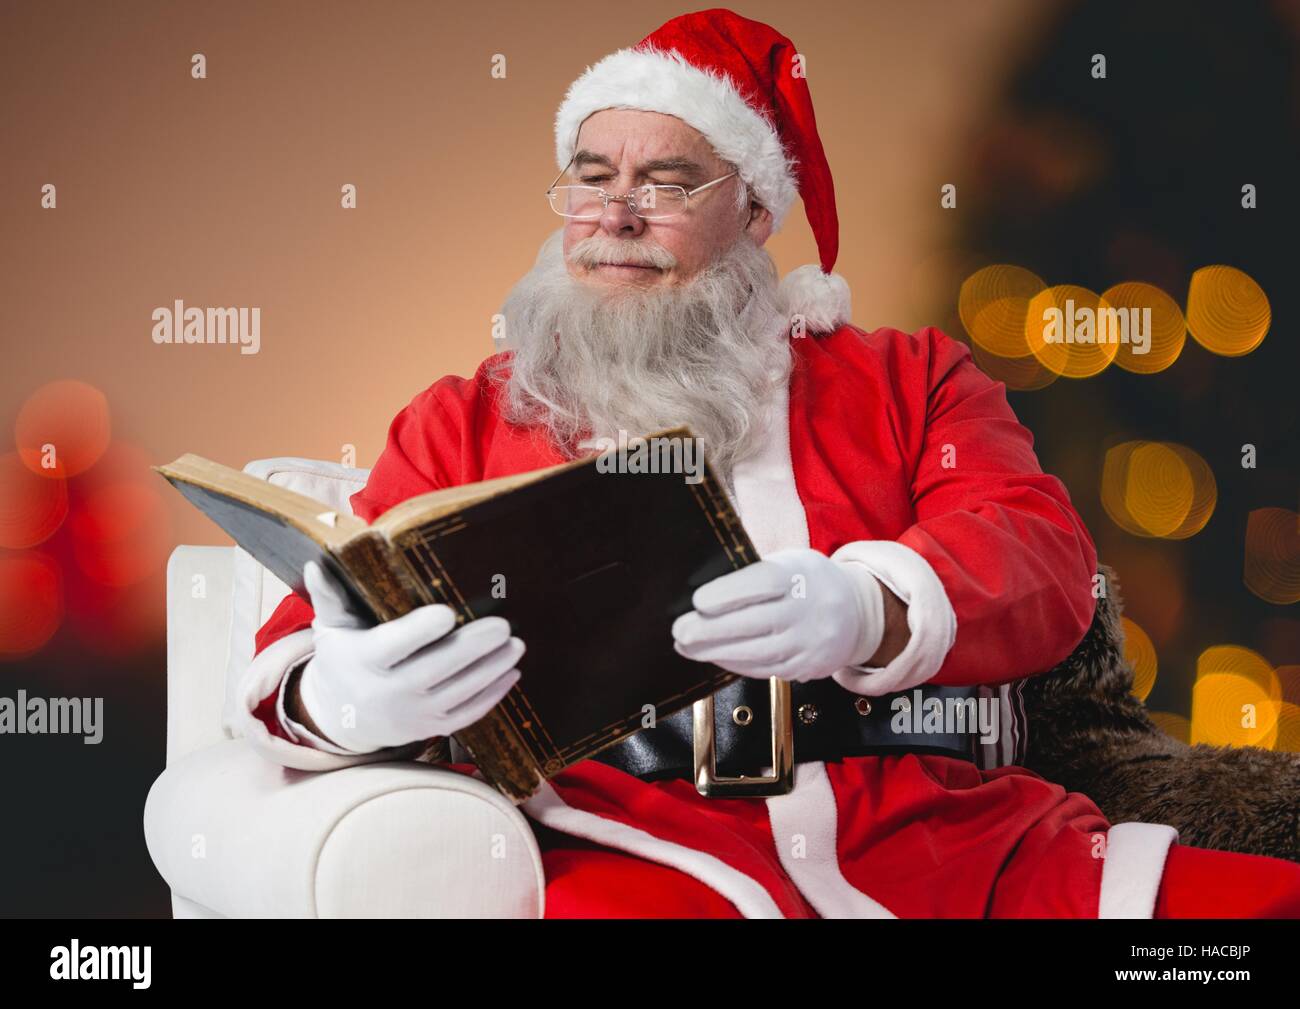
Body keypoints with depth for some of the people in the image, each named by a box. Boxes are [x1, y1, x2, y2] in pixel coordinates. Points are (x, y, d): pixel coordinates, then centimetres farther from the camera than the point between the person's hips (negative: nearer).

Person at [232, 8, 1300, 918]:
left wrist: (868, 611, -18)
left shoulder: (907, 378, 21)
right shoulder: (465, 420, 20)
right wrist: (333, 698, -16)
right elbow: (320, 631, 12)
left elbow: (1043, 555, 6)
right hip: (635, 857, 0)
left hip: (952, 840, 1)